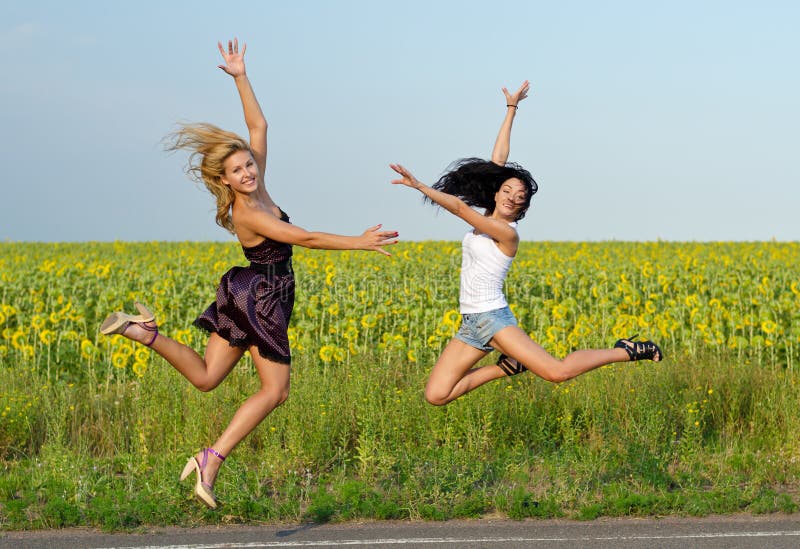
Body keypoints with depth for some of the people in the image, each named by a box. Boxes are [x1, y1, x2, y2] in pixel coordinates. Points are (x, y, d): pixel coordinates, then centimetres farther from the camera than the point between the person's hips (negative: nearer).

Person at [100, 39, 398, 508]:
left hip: (249, 299, 9)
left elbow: (259, 126, 6)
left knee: (205, 377, 9)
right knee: (276, 391, -5)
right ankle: (212, 460, -13)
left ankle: (143, 331, 0)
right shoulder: (249, 214, -22)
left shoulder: (257, 189, 1)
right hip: (261, 300, -9)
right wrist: (359, 243, -26)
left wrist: (241, 77, 3)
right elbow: (306, 238, -27)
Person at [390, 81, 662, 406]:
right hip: (470, 325, 8)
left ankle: (626, 351, 1)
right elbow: (498, 159, 11)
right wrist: (511, 110, 14)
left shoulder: (506, 232, -11)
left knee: (558, 372, -21)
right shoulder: (490, 218, 9)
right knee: (435, 396, -2)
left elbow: (459, 208, -19)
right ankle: (507, 366, 17)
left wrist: (419, 186, -21)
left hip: (493, 318, -8)